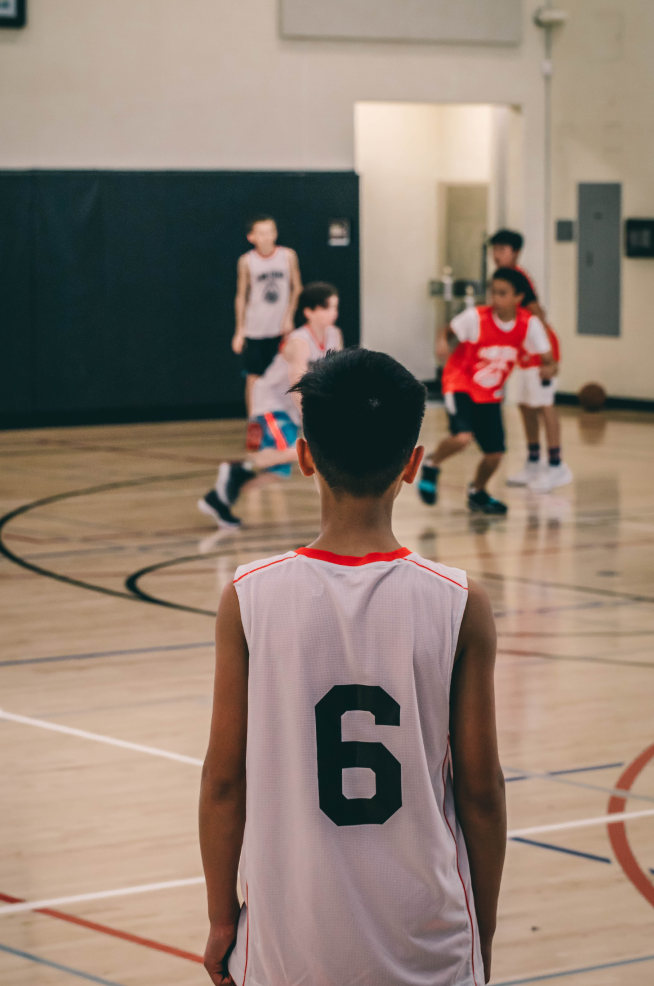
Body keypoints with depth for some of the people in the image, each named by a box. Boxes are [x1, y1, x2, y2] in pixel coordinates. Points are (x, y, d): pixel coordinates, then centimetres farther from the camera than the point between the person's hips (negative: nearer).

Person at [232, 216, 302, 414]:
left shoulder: (288, 255, -1)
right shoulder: (246, 261, -3)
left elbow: (296, 288, 8)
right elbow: (241, 296, 4)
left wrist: (289, 317, -1)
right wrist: (239, 331, 2)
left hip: (281, 328, 1)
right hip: (254, 329, -1)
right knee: (253, 377, -1)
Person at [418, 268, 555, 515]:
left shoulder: (529, 324, -13)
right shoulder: (476, 317, -21)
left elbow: (548, 360, -9)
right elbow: (448, 331, -7)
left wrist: (548, 369, -33)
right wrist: (442, 342, -30)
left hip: (491, 394, 4)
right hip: (461, 385, -4)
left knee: (495, 454, 2)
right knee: (462, 437, -28)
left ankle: (477, 492, 35)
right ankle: (432, 465, 4)